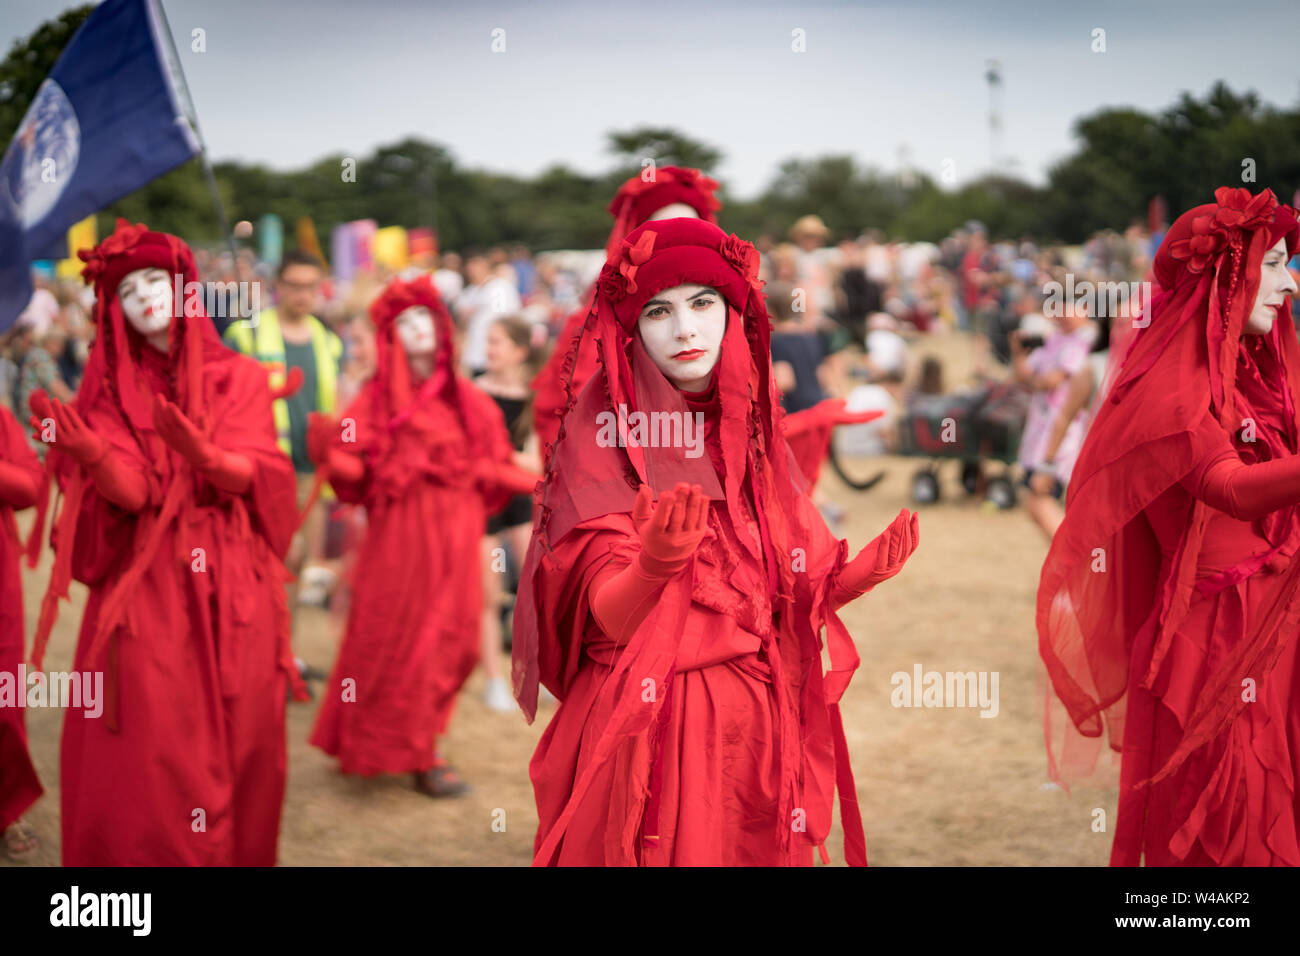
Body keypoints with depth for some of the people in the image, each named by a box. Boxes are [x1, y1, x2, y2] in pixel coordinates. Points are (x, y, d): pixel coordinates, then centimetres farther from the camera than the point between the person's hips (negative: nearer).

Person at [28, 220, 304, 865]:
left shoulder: (240, 378, 8)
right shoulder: (111, 389, 7)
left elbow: (259, 474, -7)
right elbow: (130, 491, -9)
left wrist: (202, 454, -27)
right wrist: (84, 446, -28)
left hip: (230, 593, 1)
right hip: (143, 591, -1)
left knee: (233, 746, 2)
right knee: (146, 756, -5)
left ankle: (235, 853, 17)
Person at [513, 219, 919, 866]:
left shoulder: (753, 432, 5)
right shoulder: (603, 439, -8)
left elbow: (789, 601, 6)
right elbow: (610, 615, -18)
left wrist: (863, 571, -12)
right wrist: (653, 564, -37)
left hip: (761, 731, 4)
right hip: (644, 733, -4)